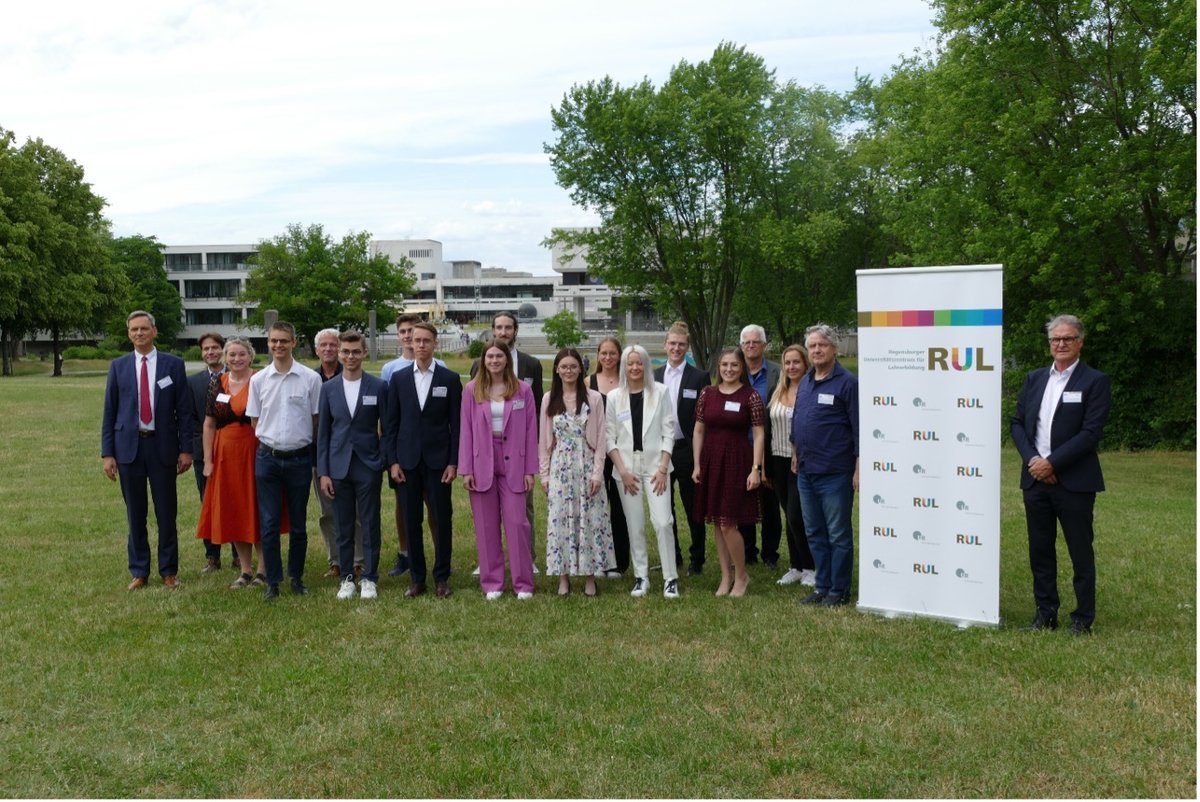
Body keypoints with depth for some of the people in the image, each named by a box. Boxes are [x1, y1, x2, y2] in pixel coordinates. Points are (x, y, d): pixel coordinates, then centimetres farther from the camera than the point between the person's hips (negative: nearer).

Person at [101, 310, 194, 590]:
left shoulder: (173, 365, 1)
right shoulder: (118, 366, 5)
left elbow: (183, 410, 1)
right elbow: (109, 412, 5)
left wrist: (185, 449, -3)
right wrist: (107, 453, 0)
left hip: (162, 446, -1)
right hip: (128, 446, 1)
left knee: (167, 513, 5)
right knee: (135, 514, 9)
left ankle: (169, 570, 17)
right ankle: (139, 572, 20)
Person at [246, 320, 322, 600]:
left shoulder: (310, 378, -4)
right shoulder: (258, 380, 2)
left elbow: (316, 420, 2)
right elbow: (255, 421, 10)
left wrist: (304, 447, 2)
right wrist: (271, 443, 5)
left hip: (299, 459, -1)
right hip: (267, 458, 1)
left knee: (298, 523, 10)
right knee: (269, 523, 3)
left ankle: (296, 576, 24)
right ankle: (272, 581, 13)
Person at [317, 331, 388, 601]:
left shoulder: (378, 387, -1)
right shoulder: (328, 388, 4)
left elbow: (386, 429, 2)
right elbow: (322, 433, 5)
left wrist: (387, 463, -2)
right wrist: (323, 472, 0)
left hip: (368, 466, -2)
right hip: (339, 466, 2)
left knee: (369, 525, 4)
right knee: (343, 527, 8)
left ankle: (369, 578, 14)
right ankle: (347, 577, 19)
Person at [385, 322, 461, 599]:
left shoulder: (450, 379, 0)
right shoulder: (398, 378, 5)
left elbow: (456, 424, 0)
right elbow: (391, 423, 6)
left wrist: (453, 462, -5)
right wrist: (392, 461, -1)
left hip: (438, 460, -1)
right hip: (407, 461, 1)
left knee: (442, 520, 3)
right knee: (411, 521, 6)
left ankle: (442, 577, 15)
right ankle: (416, 578, 16)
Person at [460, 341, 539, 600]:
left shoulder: (522, 390, 2)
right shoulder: (472, 389, 3)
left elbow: (531, 431, 3)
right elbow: (466, 430, 2)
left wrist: (530, 469, -1)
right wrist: (466, 469, -2)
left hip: (512, 464, -1)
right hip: (482, 464, 1)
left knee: (517, 523, -3)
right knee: (486, 526, 6)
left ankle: (523, 583, 8)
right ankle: (492, 583, 16)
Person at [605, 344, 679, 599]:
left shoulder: (660, 392, 2)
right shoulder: (614, 397, 5)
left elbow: (669, 432, 0)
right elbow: (609, 437, 4)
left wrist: (663, 468, -8)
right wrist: (623, 471, -5)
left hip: (655, 464, -1)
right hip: (626, 467, 2)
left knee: (663, 522, -10)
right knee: (635, 526, 4)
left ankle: (670, 578, 0)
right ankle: (641, 577, 15)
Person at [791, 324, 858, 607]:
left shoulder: (847, 382, -9)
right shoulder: (804, 382, 12)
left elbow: (859, 428, -11)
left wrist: (859, 469, -14)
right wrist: (796, 454, 17)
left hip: (834, 474, -7)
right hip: (806, 472, 8)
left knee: (838, 535, 2)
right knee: (814, 533, 13)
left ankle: (839, 591, 12)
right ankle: (822, 587, 23)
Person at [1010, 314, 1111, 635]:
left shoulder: (1095, 381, -4)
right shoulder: (1034, 378, 12)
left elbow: (1091, 432, -12)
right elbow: (1018, 423, 10)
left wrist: (1052, 463, -15)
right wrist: (1032, 459, -6)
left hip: (1074, 482, -5)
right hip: (1035, 479, 5)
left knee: (1081, 553, 4)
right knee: (1040, 550, 10)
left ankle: (1083, 618, 15)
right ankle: (1045, 613, 21)